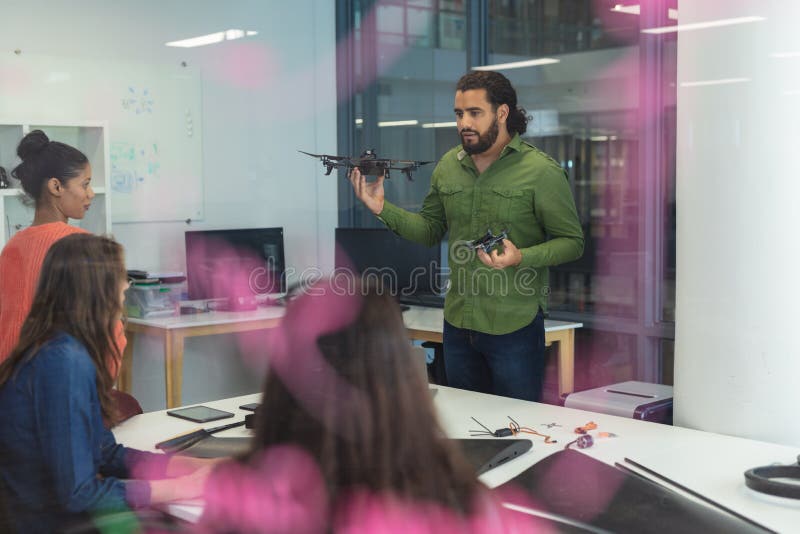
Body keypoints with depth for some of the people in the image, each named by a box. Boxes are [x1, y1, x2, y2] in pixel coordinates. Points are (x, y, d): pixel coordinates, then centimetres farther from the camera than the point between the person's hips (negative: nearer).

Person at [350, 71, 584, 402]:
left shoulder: (541, 171, -10)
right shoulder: (448, 166, 6)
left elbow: (573, 242, -8)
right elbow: (431, 230, 13)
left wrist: (521, 257, -24)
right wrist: (382, 208, 0)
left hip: (514, 327, -5)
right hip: (457, 325, 5)